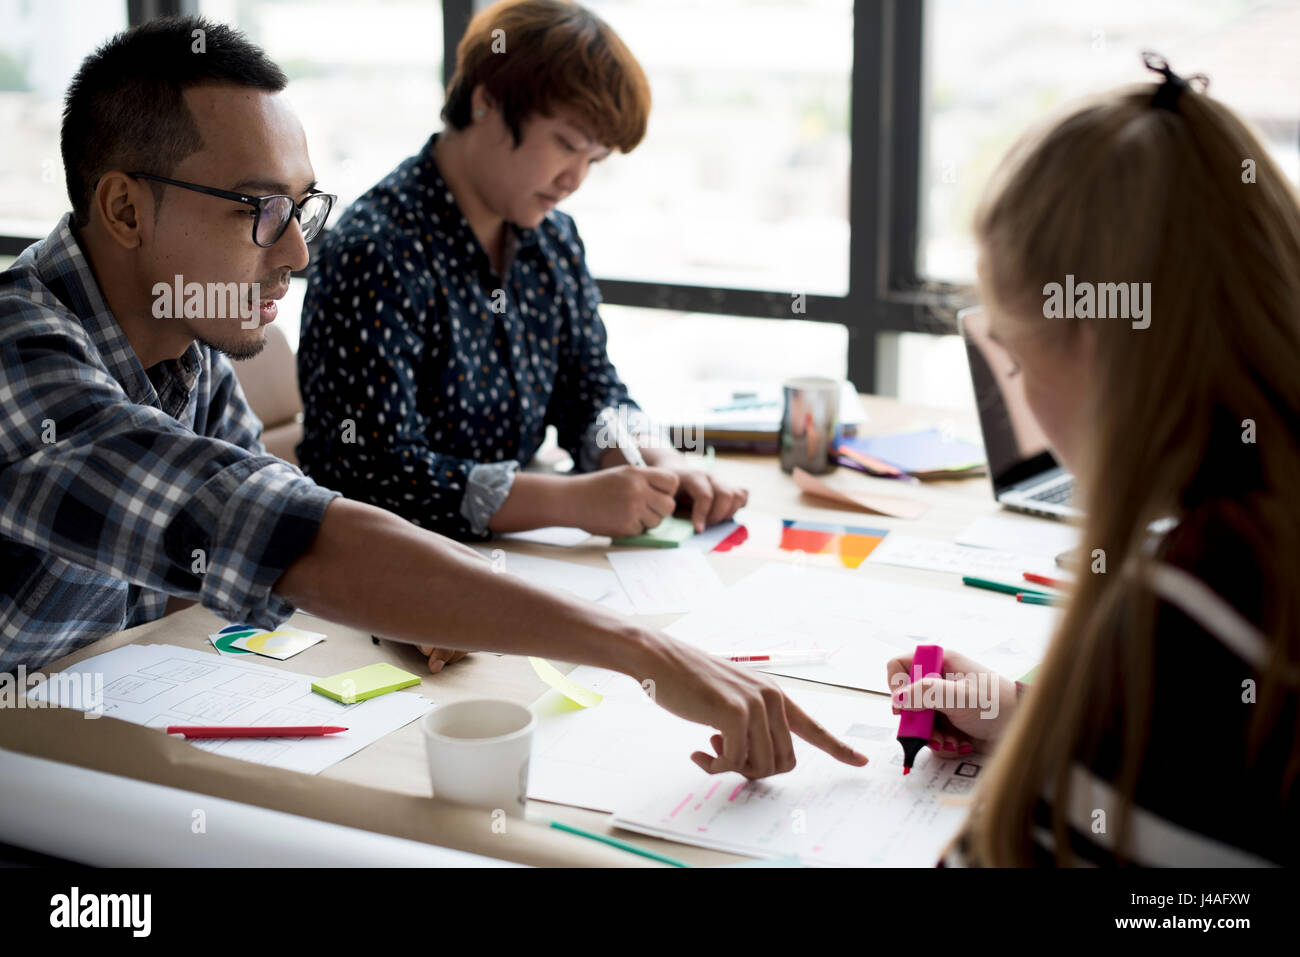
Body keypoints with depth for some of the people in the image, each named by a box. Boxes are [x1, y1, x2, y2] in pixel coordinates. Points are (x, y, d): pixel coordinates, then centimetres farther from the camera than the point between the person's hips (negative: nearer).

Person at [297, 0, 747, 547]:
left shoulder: (554, 239, 8)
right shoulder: (376, 254, -18)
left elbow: (591, 390, 12)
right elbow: (376, 474, -24)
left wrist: (658, 461, -10)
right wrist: (575, 501, -30)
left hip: (501, 553, 7)